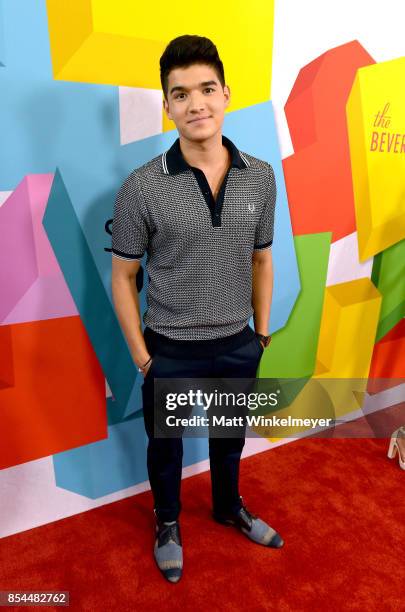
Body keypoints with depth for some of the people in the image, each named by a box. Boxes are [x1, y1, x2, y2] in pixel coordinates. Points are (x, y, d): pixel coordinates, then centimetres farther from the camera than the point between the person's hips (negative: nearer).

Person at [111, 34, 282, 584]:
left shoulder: (261, 177, -5)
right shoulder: (142, 187, -15)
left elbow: (262, 261, 5)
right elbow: (123, 276, -7)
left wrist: (262, 334, 8)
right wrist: (141, 355, -7)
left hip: (239, 345, 3)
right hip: (171, 352, -2)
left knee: (229, 437, 26)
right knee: (165, 443, 21)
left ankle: (229, 507, 57)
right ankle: (168, 523, 51)